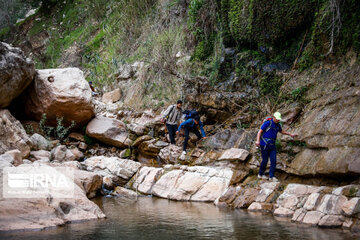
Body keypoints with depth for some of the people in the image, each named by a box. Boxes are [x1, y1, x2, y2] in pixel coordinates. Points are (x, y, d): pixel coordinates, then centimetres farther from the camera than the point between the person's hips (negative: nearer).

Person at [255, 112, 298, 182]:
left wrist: (290, 134, 29)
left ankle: (271, 176, 0)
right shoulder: (268, 123, -11)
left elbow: (281, 131, 32)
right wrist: (257, 140, -26)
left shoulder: (278, 125, 11)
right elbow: (260, 131, -14)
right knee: (265, 160, -1)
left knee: (273, 160, -3)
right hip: (265, 144, -6)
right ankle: (260, 174, 18)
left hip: (272, 145, 6)